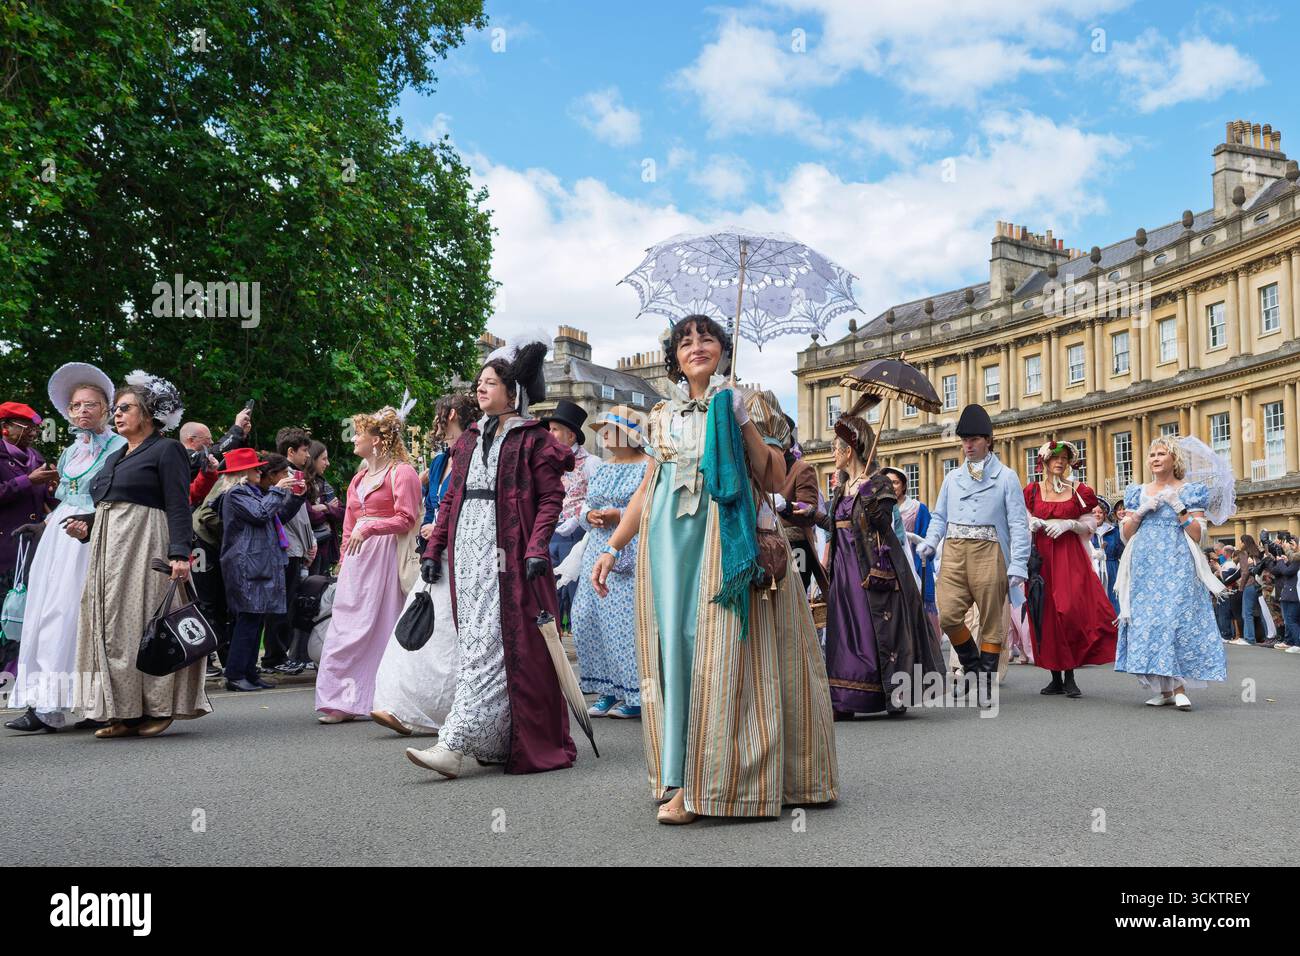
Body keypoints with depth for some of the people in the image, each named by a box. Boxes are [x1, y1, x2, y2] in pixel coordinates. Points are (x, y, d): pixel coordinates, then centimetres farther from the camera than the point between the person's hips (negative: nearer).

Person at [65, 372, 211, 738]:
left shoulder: (166, 450, -2)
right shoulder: (114, 459, 22)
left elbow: (178, 507, -11)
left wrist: (180, 553, -21)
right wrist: (86, 528, 5)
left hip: (146, 544, -8)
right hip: (108, 549, 8)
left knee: (145, 622, -7)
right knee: (110, 626, 4)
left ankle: (158, 707, 0)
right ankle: (125, 712, 9)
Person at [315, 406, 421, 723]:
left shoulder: (402, 472, -5)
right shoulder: (359, 476, 21)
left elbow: (406, 519, -12)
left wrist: (369, 528, -21)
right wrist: (344, 561, 18)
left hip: (386, 555, -8)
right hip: (357, 557, 8)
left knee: (381, 625, -4)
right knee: (346, 624, 3)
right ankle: (345, 701, 7)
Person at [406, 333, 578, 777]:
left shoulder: (532, 439, -1)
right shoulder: (469, 439, 18)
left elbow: (551, 498, -8)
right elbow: (451, 497, 17)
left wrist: (537, 548, -19)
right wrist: (434, 549, 12)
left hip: (508, 554, -7)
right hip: (467, 551, 7)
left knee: (487, 646, -10)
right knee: (479, 645, 7)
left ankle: (453, 745, -15)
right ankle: (497, 739, 17)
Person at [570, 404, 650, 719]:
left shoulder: (648, 466, -3)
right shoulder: (602, 469, 19)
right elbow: (586, 508, 25)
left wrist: (621, 516, -16)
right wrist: (590, 516, 2)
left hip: (631, 555, -7)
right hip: (598, 551, 7)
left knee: (627, 620, -10)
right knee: (588, 619, 2)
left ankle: (636, 695, 1)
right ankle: (608, 690, 12)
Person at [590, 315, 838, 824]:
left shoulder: (735, 405, 8)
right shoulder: (664, 415, 16)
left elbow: (773, 481, 3)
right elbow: (649, 487, 17)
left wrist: (746, 425, -8)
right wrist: (612, 547, 12)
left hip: (726, 536, -3)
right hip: (669, 537, 3)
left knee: (719, 651, -8)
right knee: (676, 645, -2)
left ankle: (712, 782, -5)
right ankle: (679, 781, 3)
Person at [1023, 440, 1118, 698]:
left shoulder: (1078, 490, 8)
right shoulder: (1033, 490, 10)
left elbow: (1091, 525, 7)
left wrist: (1069, 524, -10)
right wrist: (1036, 524, -11)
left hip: (1071, 557, -1)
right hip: (1041, 557, 1)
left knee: (1071, 611, -12)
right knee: (1047, 614, -1)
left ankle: (1070, 677, -4)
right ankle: (1055, 678, 6)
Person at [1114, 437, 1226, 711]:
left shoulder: (1190, 491, 6)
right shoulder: (1138, 493, 16)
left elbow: (1197, 536, -1)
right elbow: (1126, 536, 12)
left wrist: (1177, 506, -9)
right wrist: (1141, 511, -3)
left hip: (1177, 567, -3)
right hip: (1144, 568, 3)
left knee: (1177, 619, -13)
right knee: (1147, 621, -2)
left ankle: (1179, 687, -10)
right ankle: (1165, 688, 4)